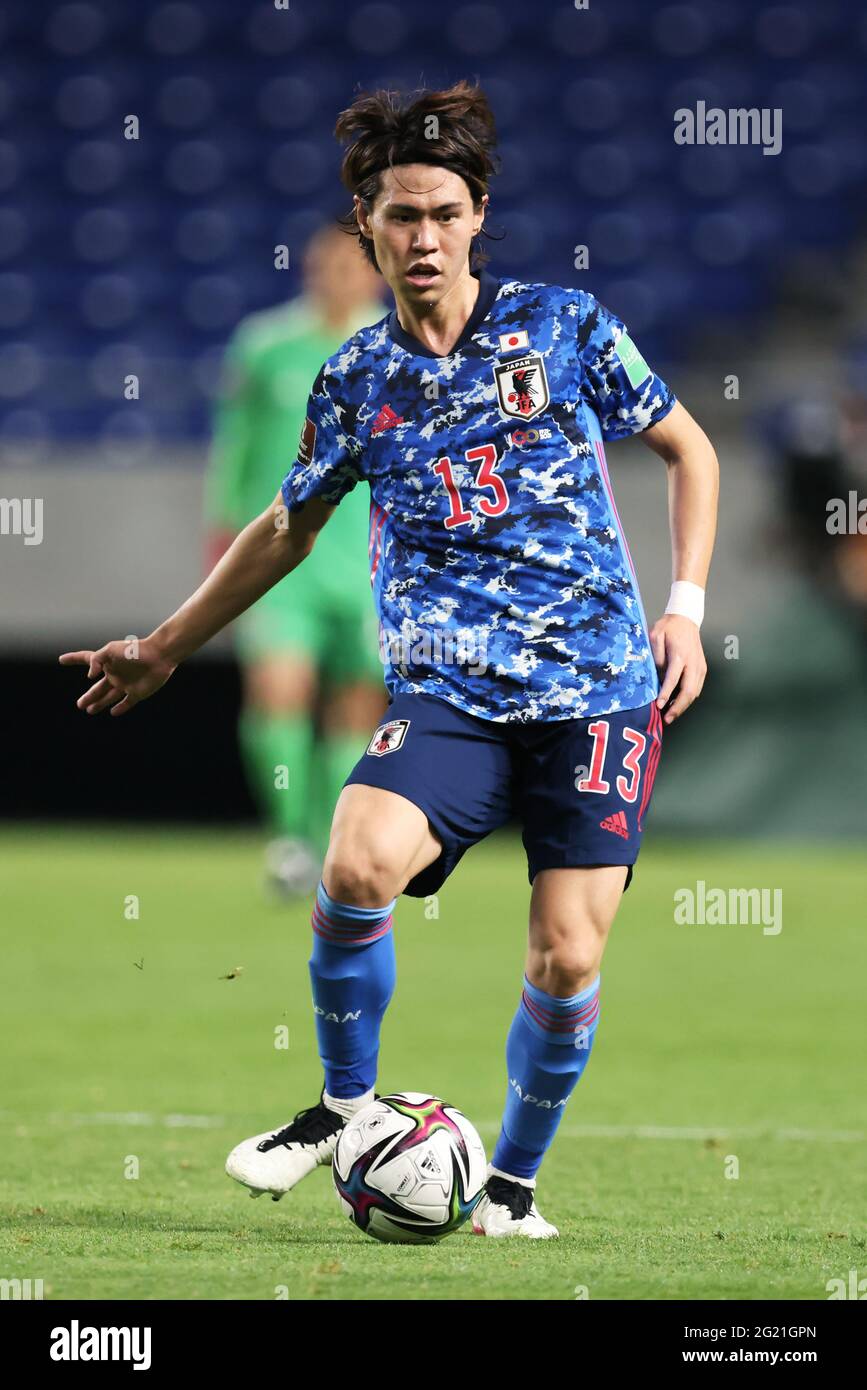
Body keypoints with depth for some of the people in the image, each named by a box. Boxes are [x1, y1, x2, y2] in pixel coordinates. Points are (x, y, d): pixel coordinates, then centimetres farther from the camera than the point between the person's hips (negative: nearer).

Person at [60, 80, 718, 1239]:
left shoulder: (561, 325, 2)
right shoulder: (358, 377, 8)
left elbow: (688, 449, 12)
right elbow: (287, 531, 23)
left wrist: (686, 607, 0)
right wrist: (163, 651, 27)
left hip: (596, 690, -1)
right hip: (447, 695, 1)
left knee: (567, 960, -8)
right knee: (360, 864, -27)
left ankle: (516, 1178, 18)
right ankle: (347, 1106, -3)